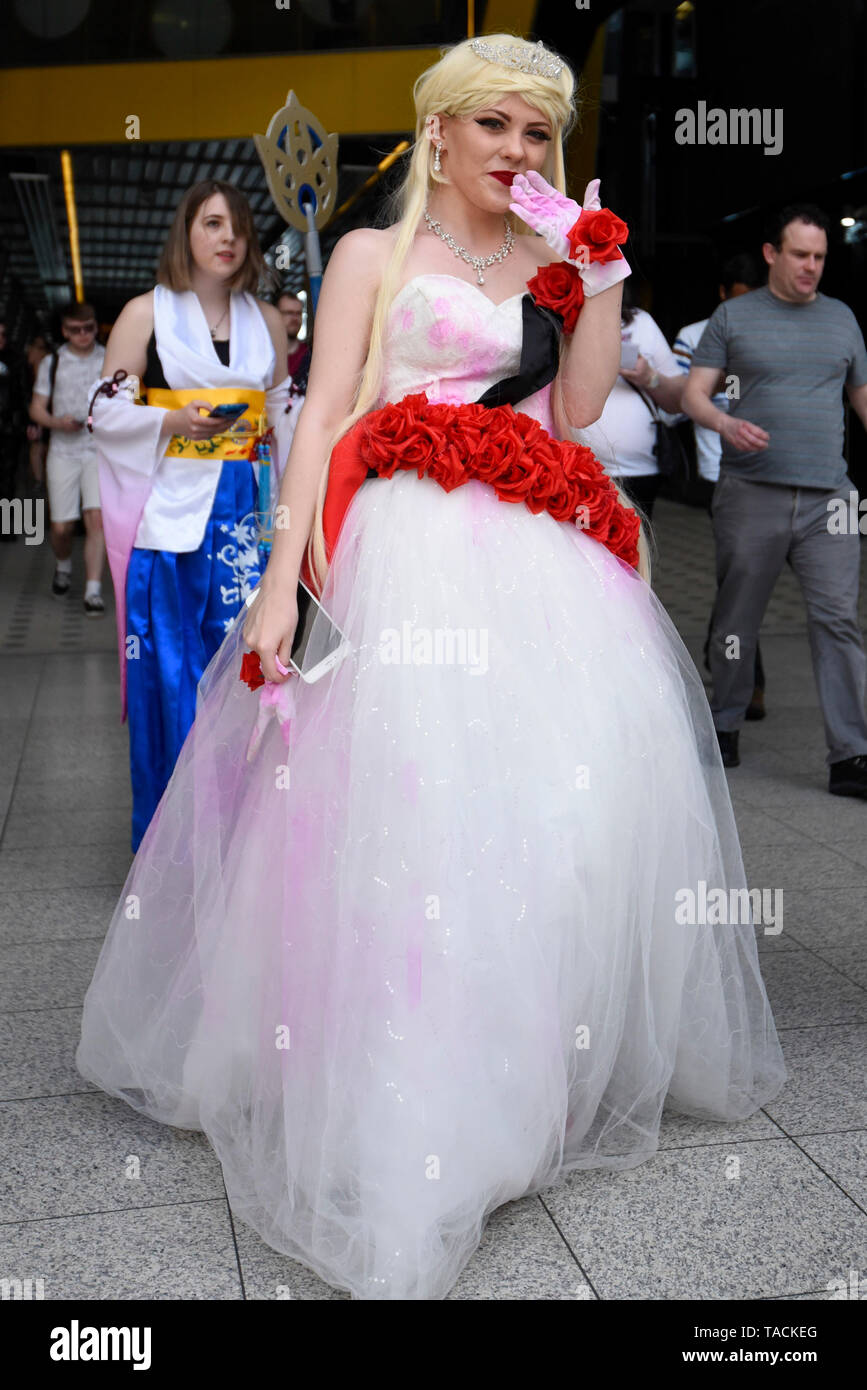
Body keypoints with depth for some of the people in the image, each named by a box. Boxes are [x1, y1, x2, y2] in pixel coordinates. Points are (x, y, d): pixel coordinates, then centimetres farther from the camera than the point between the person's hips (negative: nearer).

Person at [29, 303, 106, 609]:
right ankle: (63, 567, 33)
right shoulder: (51, 363, 8)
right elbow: (36, 409, 8)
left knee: (97, 518, -15)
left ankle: (93, 591, -13)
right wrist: (58, 423, -12)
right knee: (61, 526, 1)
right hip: (63, 452, 1)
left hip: (101, 450, -1)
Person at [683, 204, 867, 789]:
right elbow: (694, 393, 3)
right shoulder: (733, 316, 8)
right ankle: (726, 726, 25)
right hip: (752, 493, -1)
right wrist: (725, 422, -18)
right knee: (738, 616, 7)